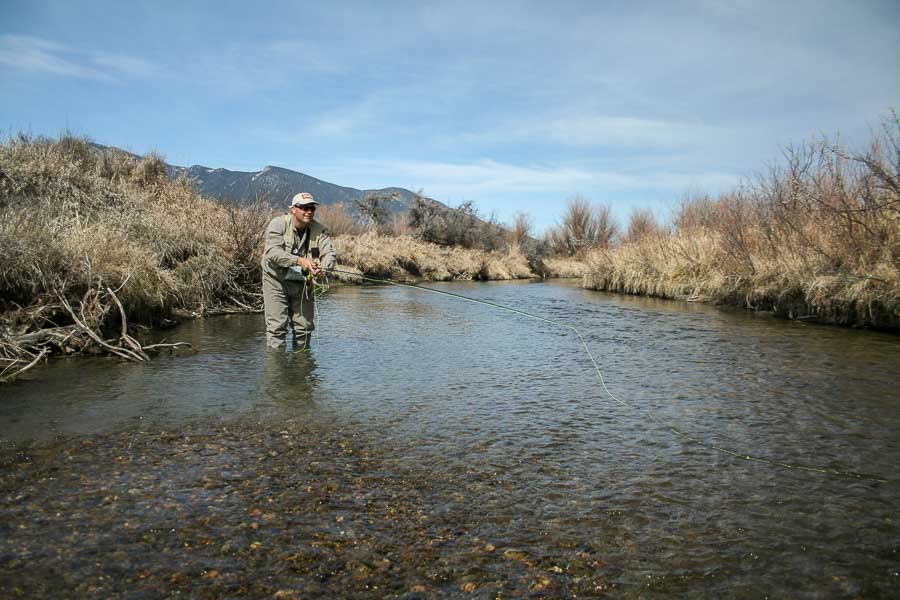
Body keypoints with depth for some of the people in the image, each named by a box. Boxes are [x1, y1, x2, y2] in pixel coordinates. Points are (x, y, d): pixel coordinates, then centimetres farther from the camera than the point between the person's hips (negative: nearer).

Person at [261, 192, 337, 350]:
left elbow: (330, 253, -16)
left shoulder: (319, 230, -5)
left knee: (305, 326, 11)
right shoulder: (278, 224, -15)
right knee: (277, 326, -8)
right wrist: (300, 261, -41)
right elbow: (273, 252, -28)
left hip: (303, 283, 4)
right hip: (277, 281, -4)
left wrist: (323, 267, -40)